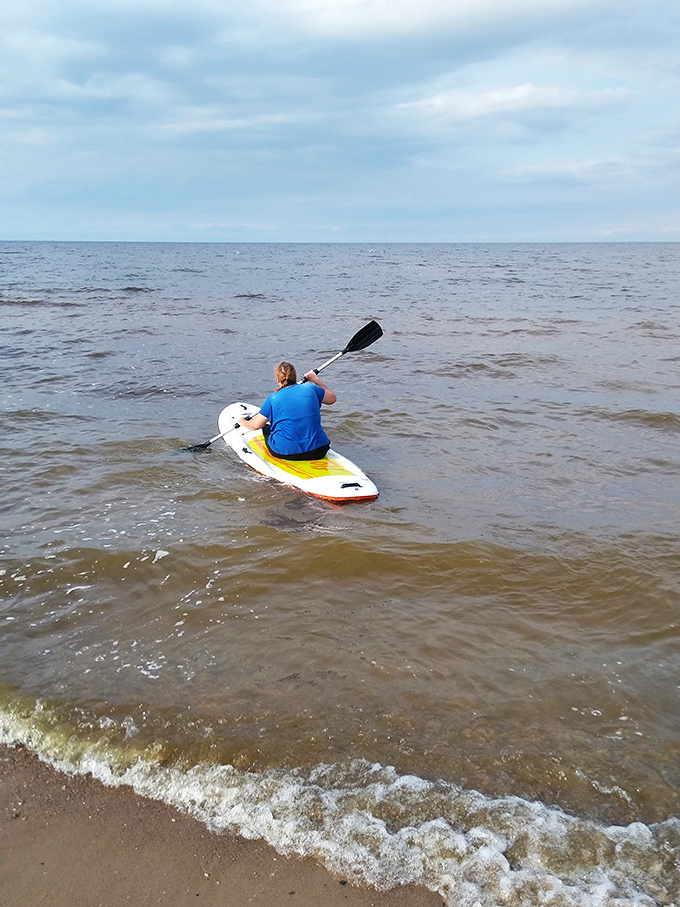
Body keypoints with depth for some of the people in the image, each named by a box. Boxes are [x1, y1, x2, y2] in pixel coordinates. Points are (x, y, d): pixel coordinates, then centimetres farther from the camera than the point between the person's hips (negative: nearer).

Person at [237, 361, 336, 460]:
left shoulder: (273, 399, -3)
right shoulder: (310, 389, 2)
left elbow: (256, 425, 1)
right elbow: (332, 398, 18)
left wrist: (242, 421, 24)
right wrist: (315, 380, 30)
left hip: (285, 452, -3)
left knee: (266, 428, 27)